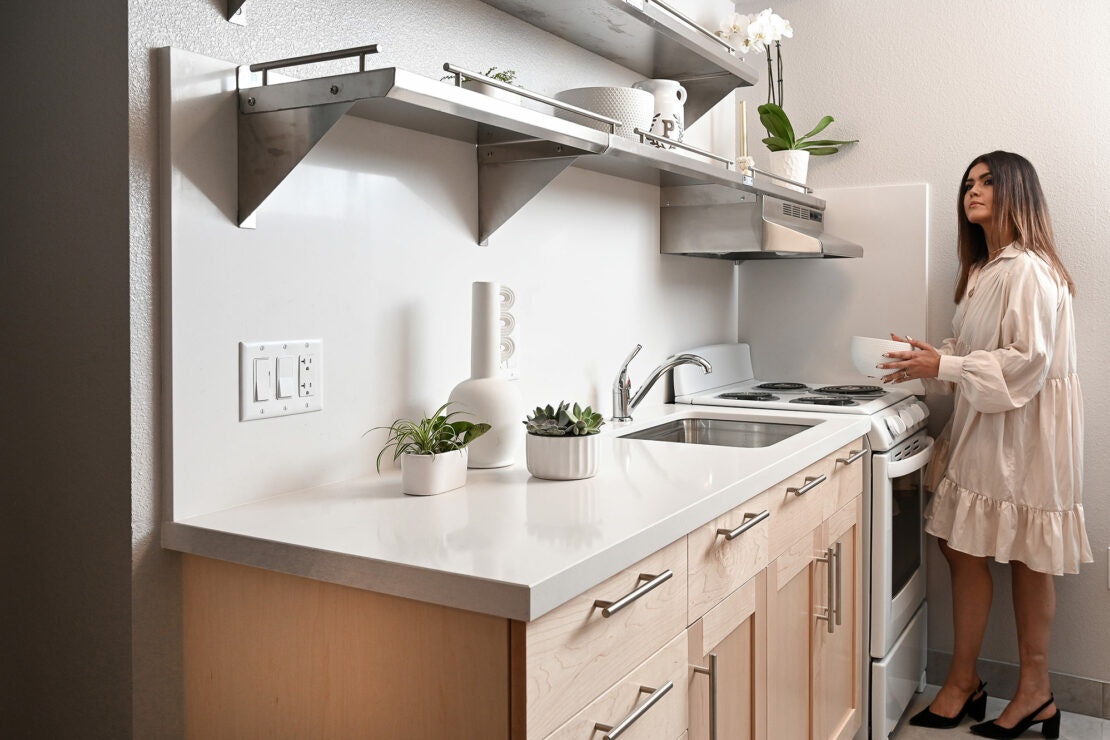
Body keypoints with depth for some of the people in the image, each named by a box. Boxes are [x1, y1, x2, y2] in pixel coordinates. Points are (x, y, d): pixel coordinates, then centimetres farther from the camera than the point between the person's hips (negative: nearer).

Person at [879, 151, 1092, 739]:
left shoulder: (1028, 271, -14)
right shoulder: (983, 271, 15)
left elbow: (1027, 361, -21)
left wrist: (941, 366, -22)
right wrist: (924, 355, 3)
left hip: (1024, 426, -9)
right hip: (983, 425, 9)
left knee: (1026, 556, 2)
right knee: (962, 546, 8)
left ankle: (1035, 690, 17)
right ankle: (963, 681, 18)